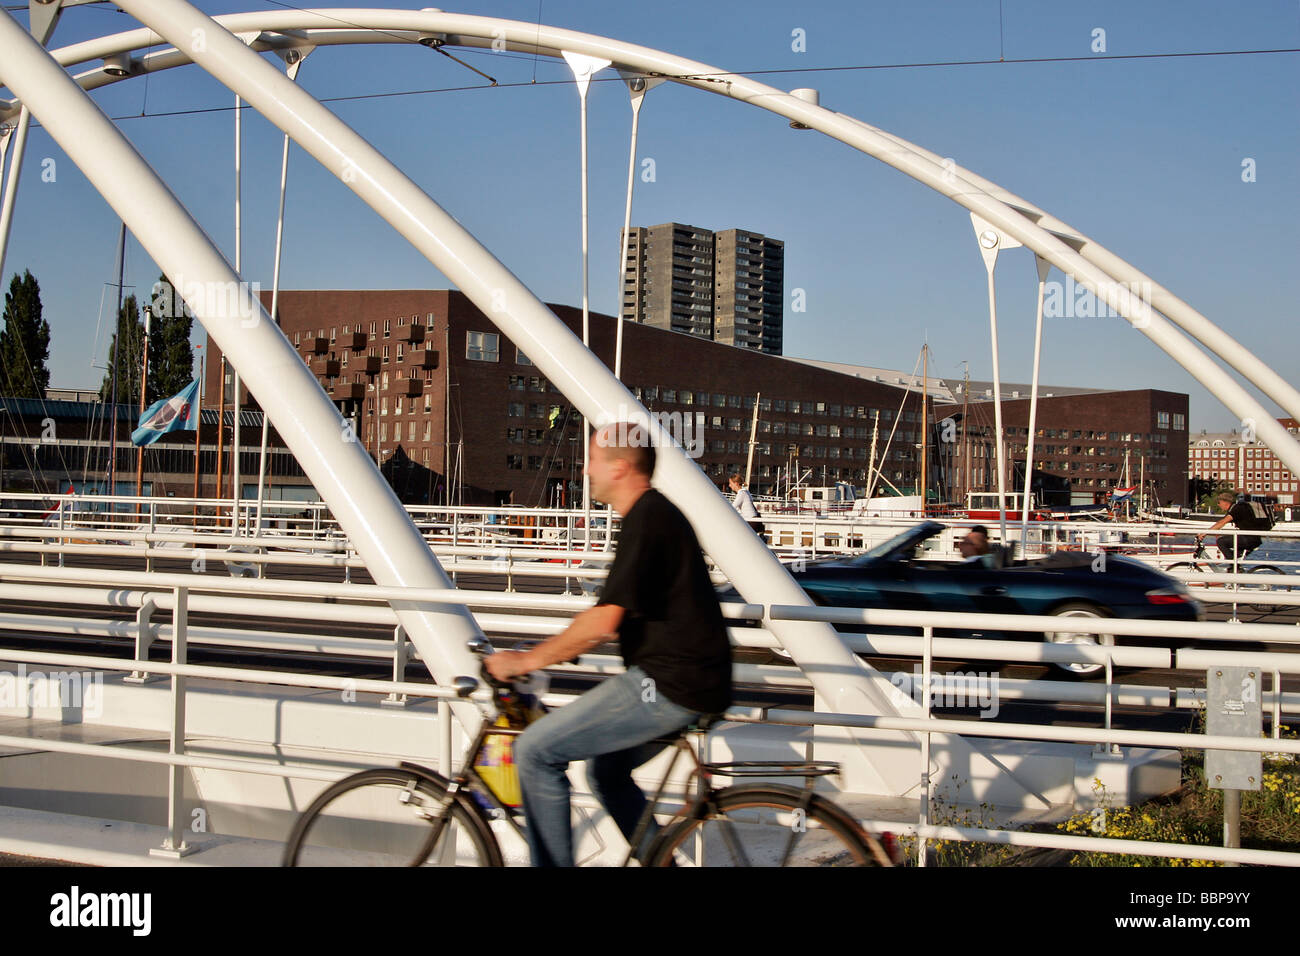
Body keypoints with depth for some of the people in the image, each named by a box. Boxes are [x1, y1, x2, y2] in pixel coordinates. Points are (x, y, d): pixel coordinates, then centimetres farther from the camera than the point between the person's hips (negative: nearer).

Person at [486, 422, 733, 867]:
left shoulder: (646, 521, -17)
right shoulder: (657, 512, 16)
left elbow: (602, 623, -22)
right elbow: (616, 620, 25)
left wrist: (526, 660, -11)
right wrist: (550, 648, 23)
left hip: (669, 686, -10)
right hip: (687, 678, 10)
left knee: (535, 751, -7)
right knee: (607, 771, 25)